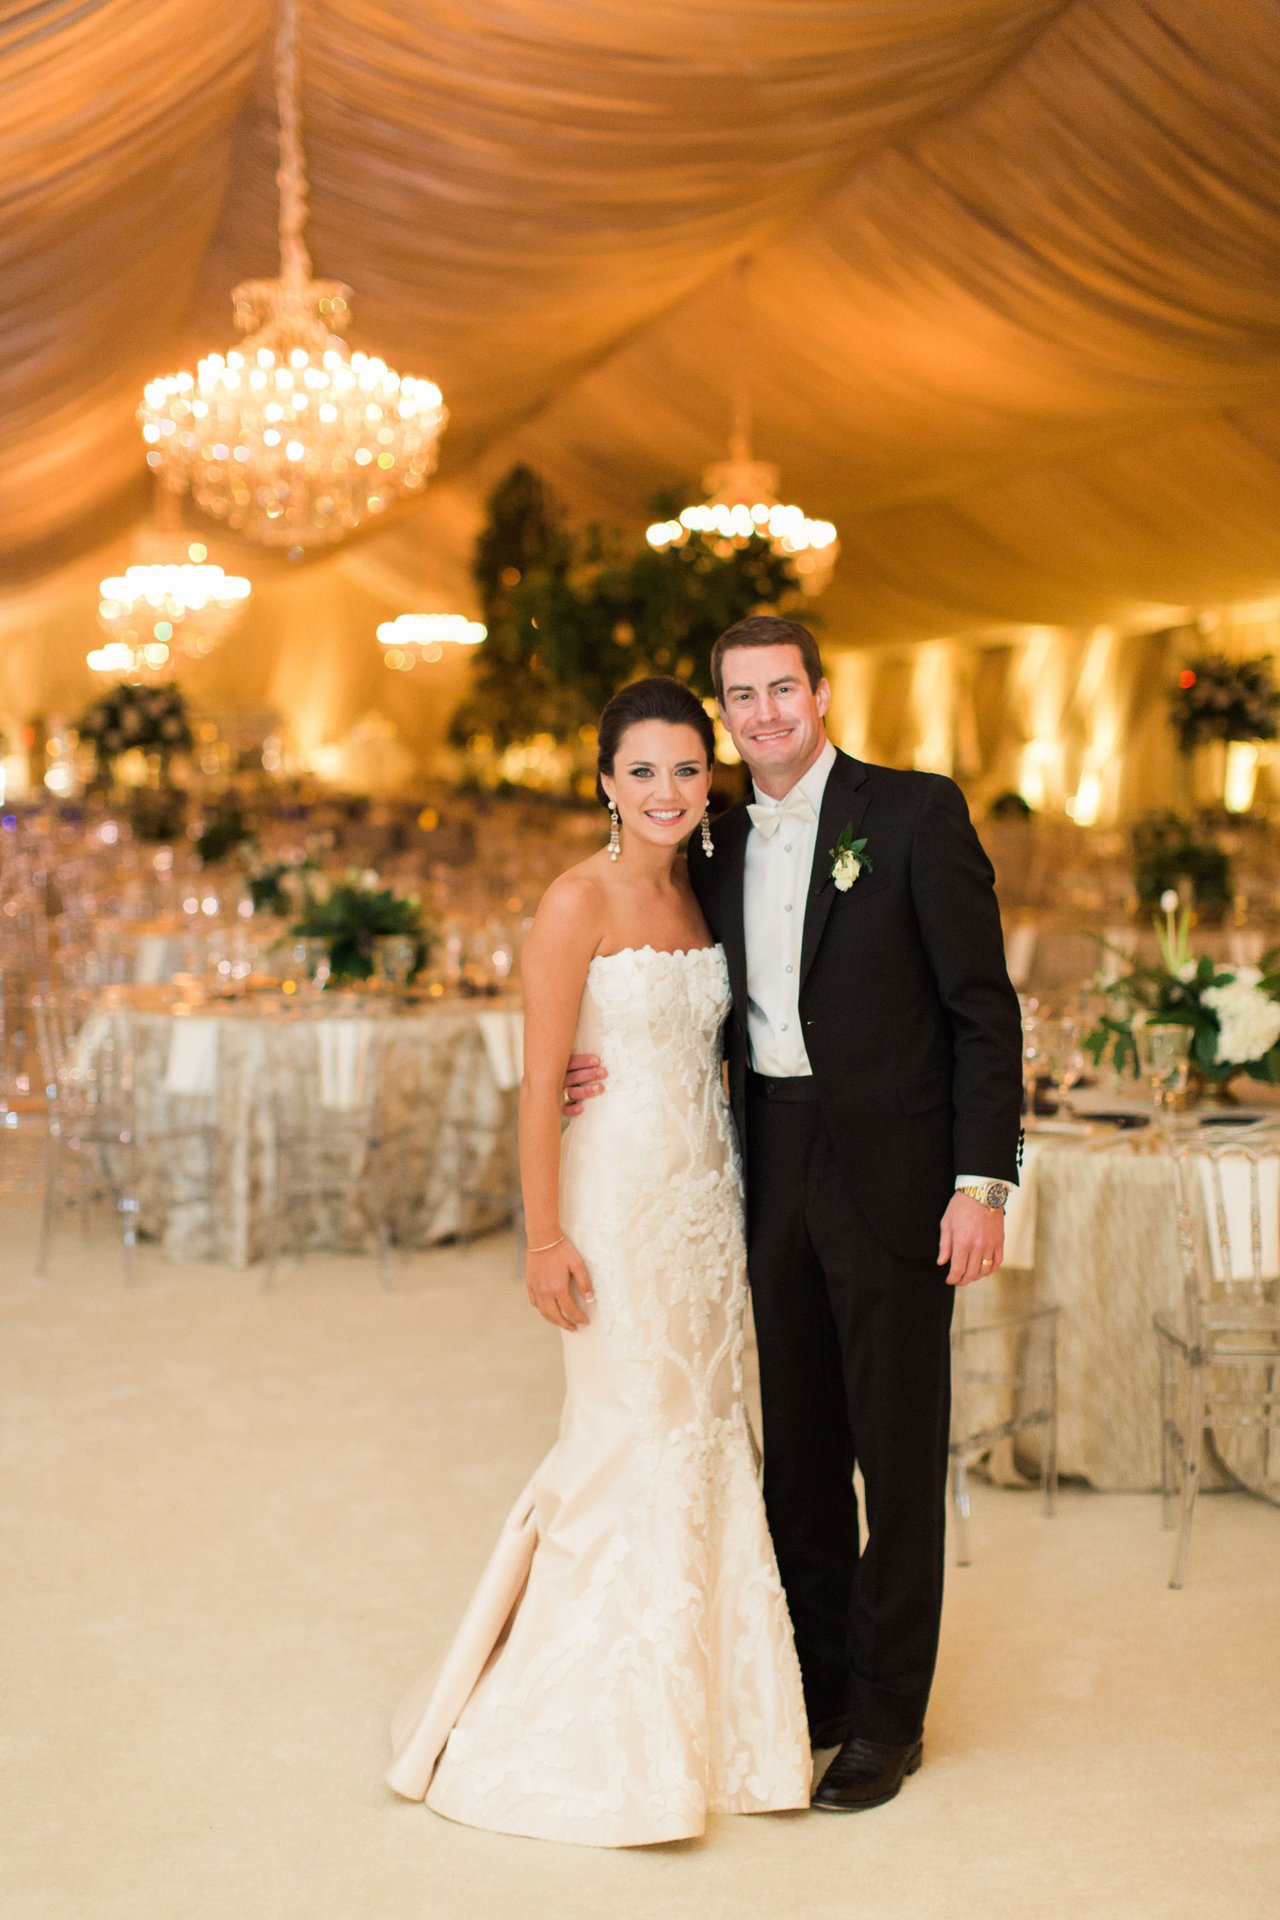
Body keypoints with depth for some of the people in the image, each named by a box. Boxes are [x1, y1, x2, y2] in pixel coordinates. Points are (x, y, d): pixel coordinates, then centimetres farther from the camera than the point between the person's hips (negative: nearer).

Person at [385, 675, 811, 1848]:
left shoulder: (698, 897, 11)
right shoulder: (581, 902, -11)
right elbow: (541, 1079, -13)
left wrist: (736, 1214, 11)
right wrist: (546, 1236, -17)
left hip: (708, 1198, 7)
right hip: (617, 1196, -7)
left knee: (703, 1437, 10)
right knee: (631, 1439, -2)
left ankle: (700, 1719, 23)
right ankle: (604, 1740, 12)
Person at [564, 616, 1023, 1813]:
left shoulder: (914, 813, -7)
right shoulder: (720, 847, 11)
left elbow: (983, 1008, -9)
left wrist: (983, 1180, -14)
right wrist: (624, 1066, -4)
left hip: (890, 1173, -5)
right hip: (775, 1170, 6)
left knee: (898, 1447, 4)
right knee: (796, 1443, 14)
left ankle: (888, 1716, 17)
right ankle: (819, 1682, 29)